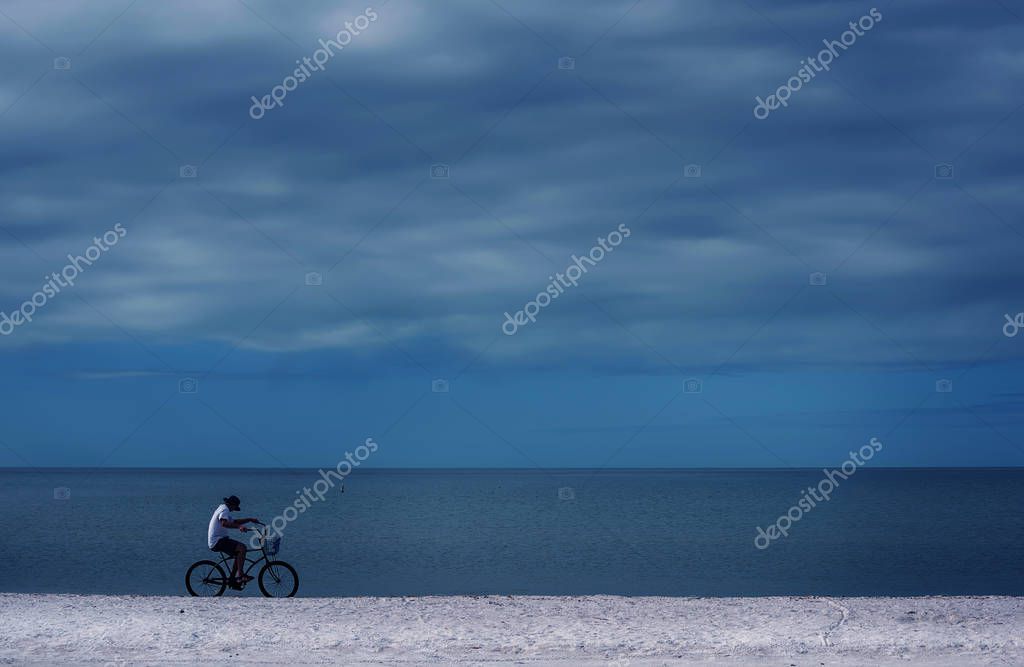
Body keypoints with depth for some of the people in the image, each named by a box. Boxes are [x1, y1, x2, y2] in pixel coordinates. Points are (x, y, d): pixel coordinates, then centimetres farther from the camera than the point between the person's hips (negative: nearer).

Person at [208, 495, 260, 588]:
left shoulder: (223, 509, 21)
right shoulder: (224, 510, -13)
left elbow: (235, 521, 31)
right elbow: (224, 523, -33)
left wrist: (250, 520, 24)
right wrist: (239, 526, -42)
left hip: (215, 541, 11)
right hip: (217, 541, -11)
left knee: (239, 553, 16)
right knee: (242, 548, -21)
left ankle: (232, 579, 14)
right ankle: (240, 575, -23)